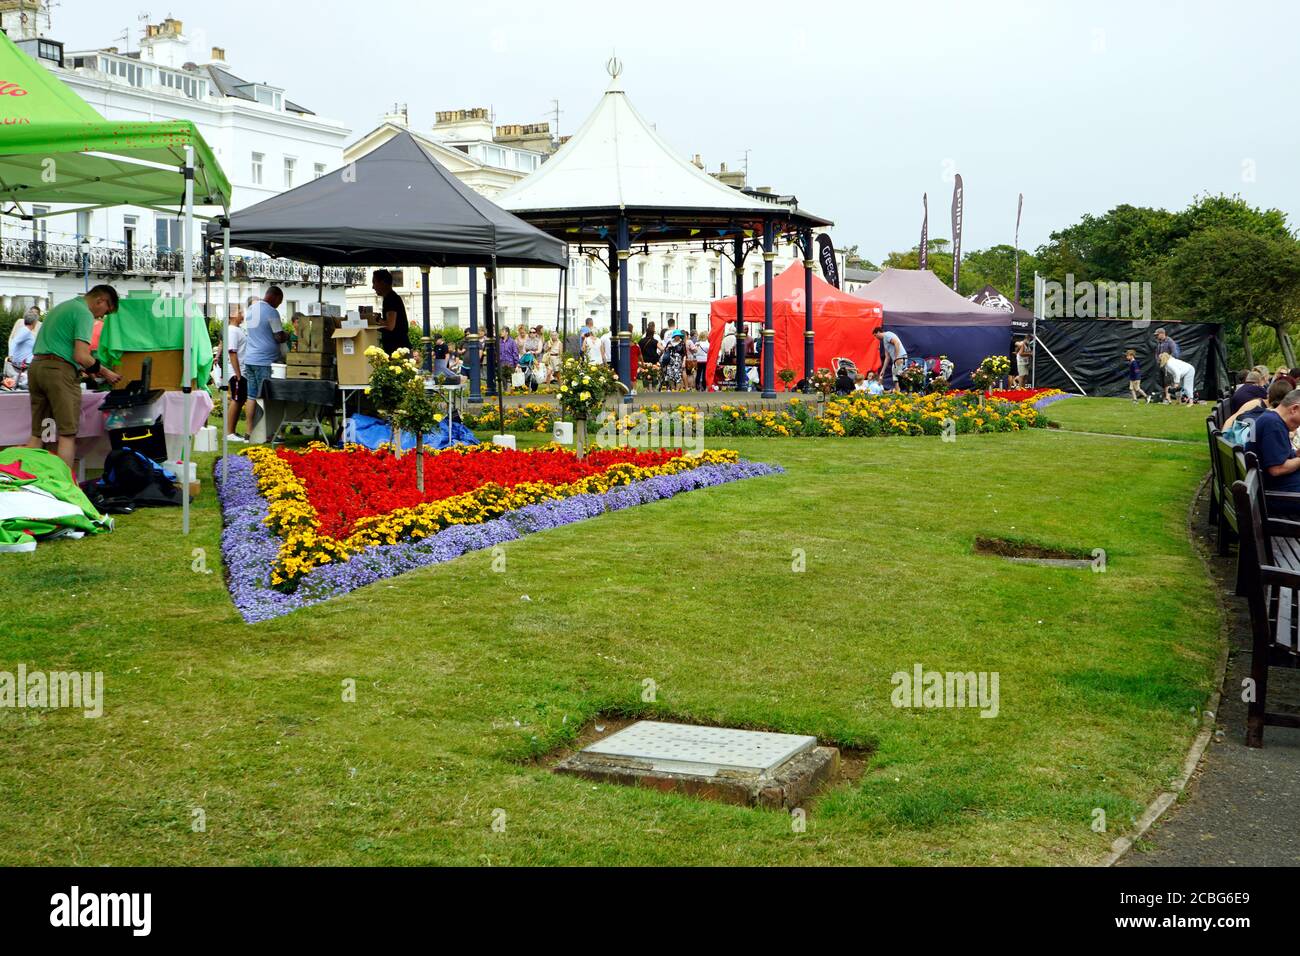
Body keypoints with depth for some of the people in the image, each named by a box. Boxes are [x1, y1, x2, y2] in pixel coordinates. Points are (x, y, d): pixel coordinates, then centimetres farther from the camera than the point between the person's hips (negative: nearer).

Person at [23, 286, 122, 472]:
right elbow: (81, 356, -16)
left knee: (37, 434, 10)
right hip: (59, 371, -9)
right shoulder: (84, 314, -7)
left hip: (36, 365, 9)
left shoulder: (62, 307, 23)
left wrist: (83, 369, 23)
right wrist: (104, 372, -2)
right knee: (67, 434, -6)